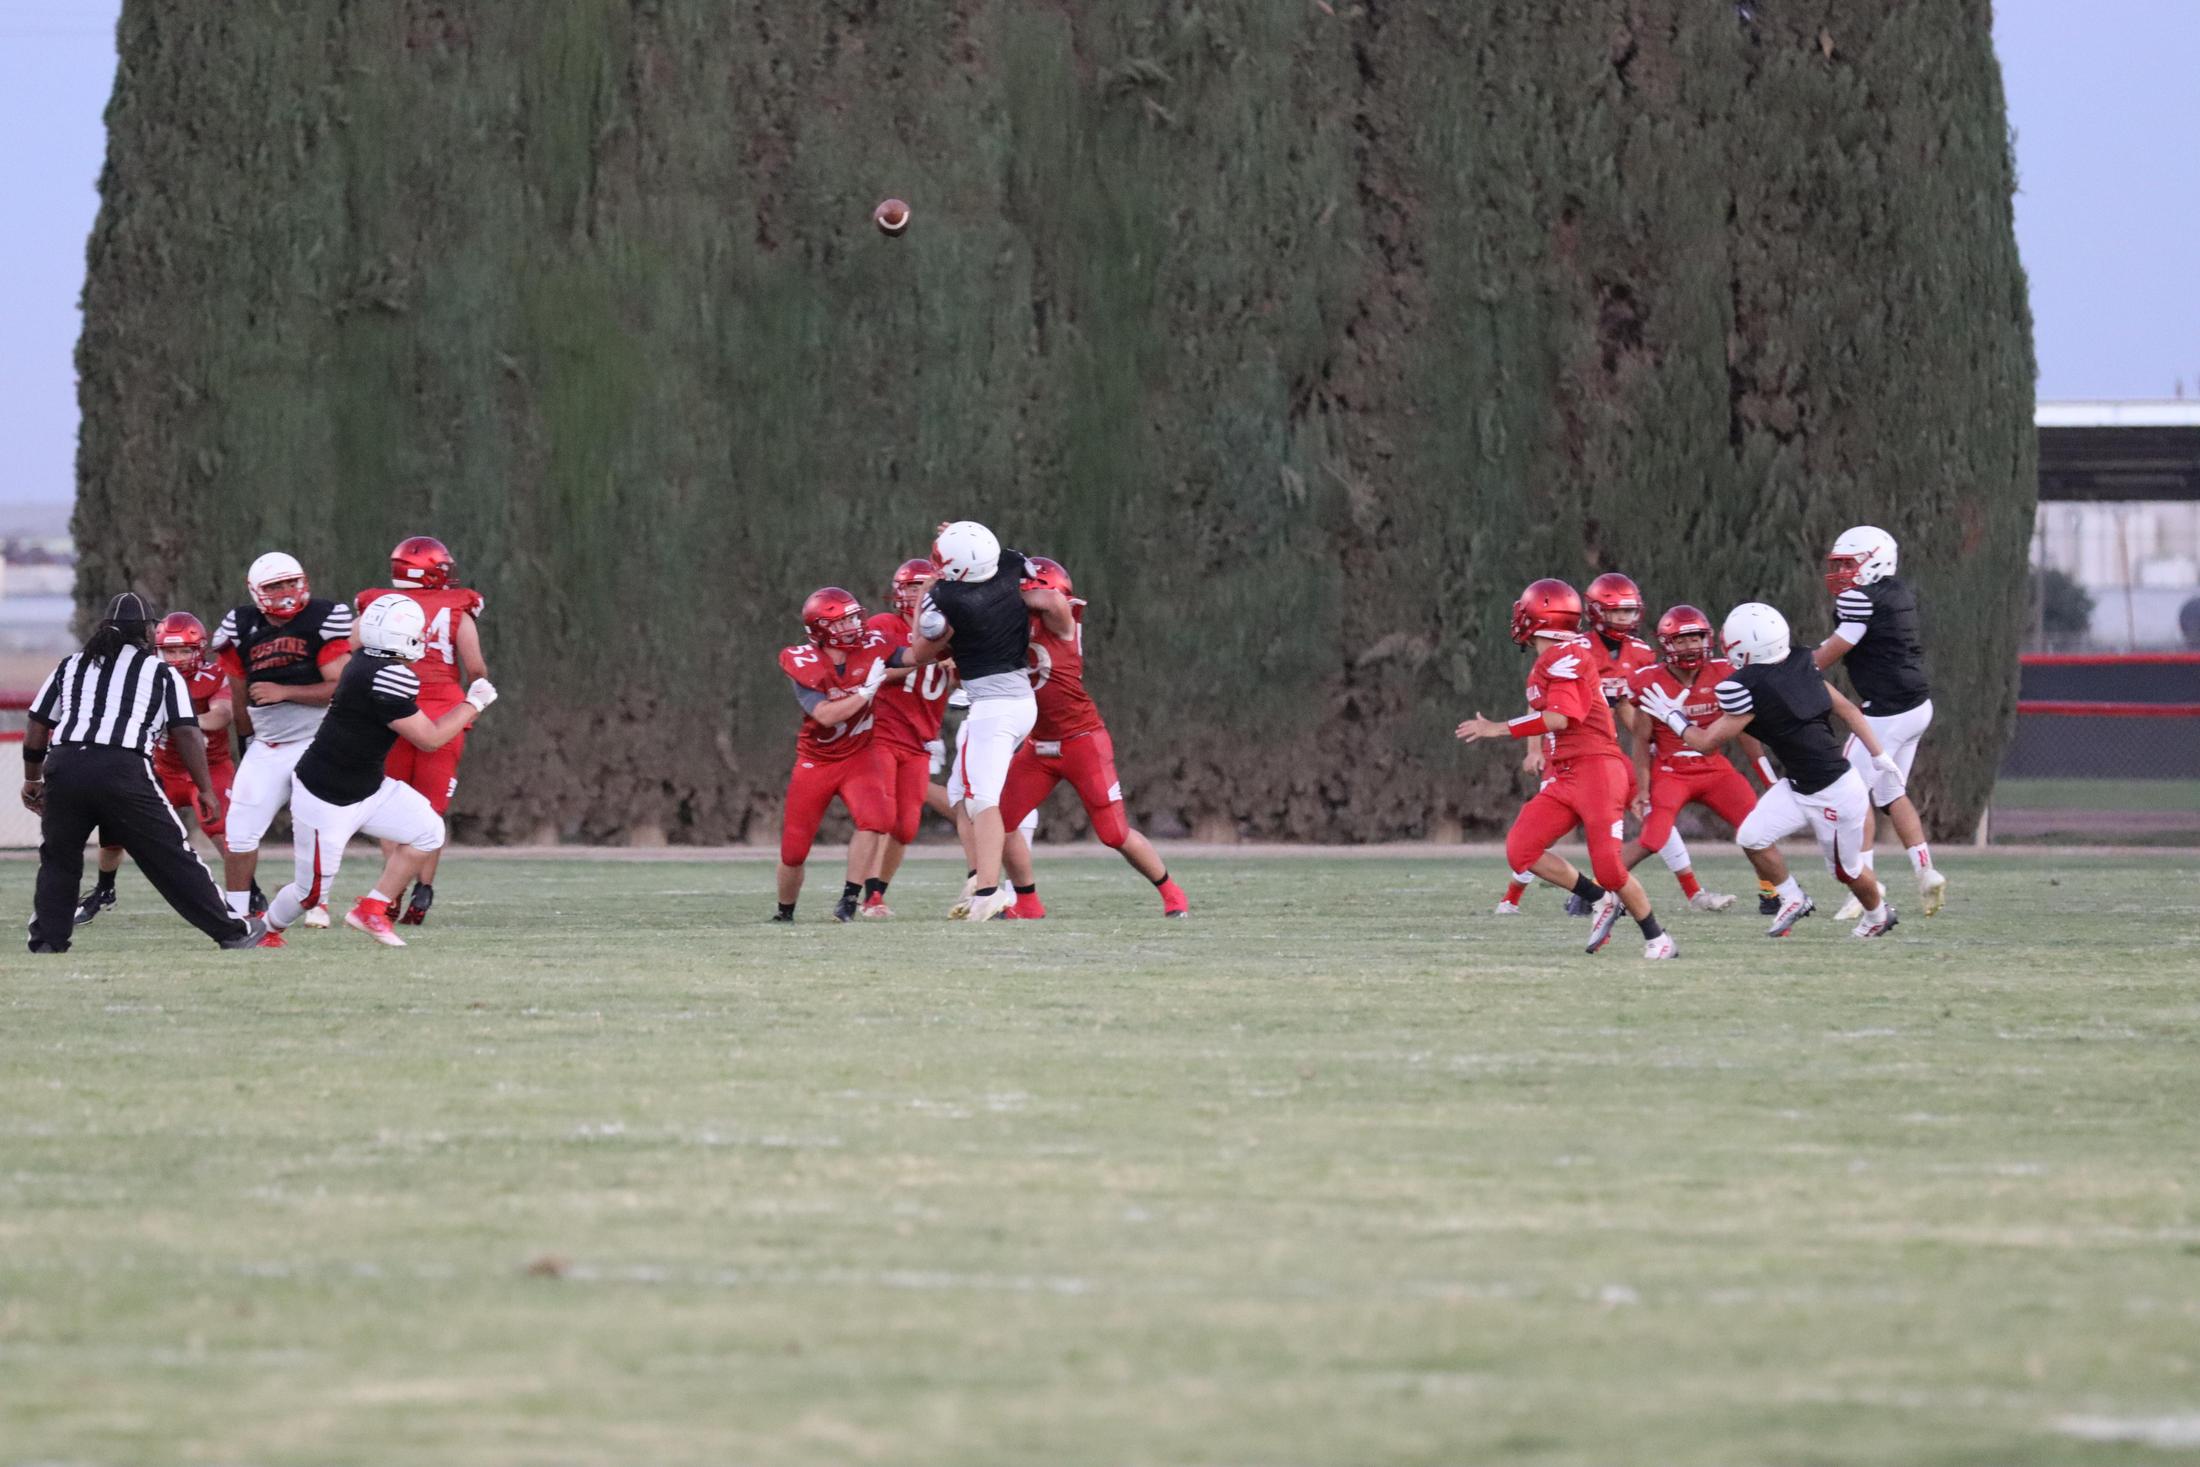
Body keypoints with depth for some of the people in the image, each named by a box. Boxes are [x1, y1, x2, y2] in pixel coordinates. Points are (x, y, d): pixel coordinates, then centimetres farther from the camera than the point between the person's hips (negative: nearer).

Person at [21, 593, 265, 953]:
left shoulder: (70, 666, 22)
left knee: (58, 861, 20)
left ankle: (47, 943, 10)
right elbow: (187, 733, 6)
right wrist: (205, 789, 12)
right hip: (124, 771, -2)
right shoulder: (161, 673, 14)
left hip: (63, 765, 2)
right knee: (172, 857, 7)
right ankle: (232, 931, 12)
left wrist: (32, 780, 33)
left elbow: (36, 727, 22)